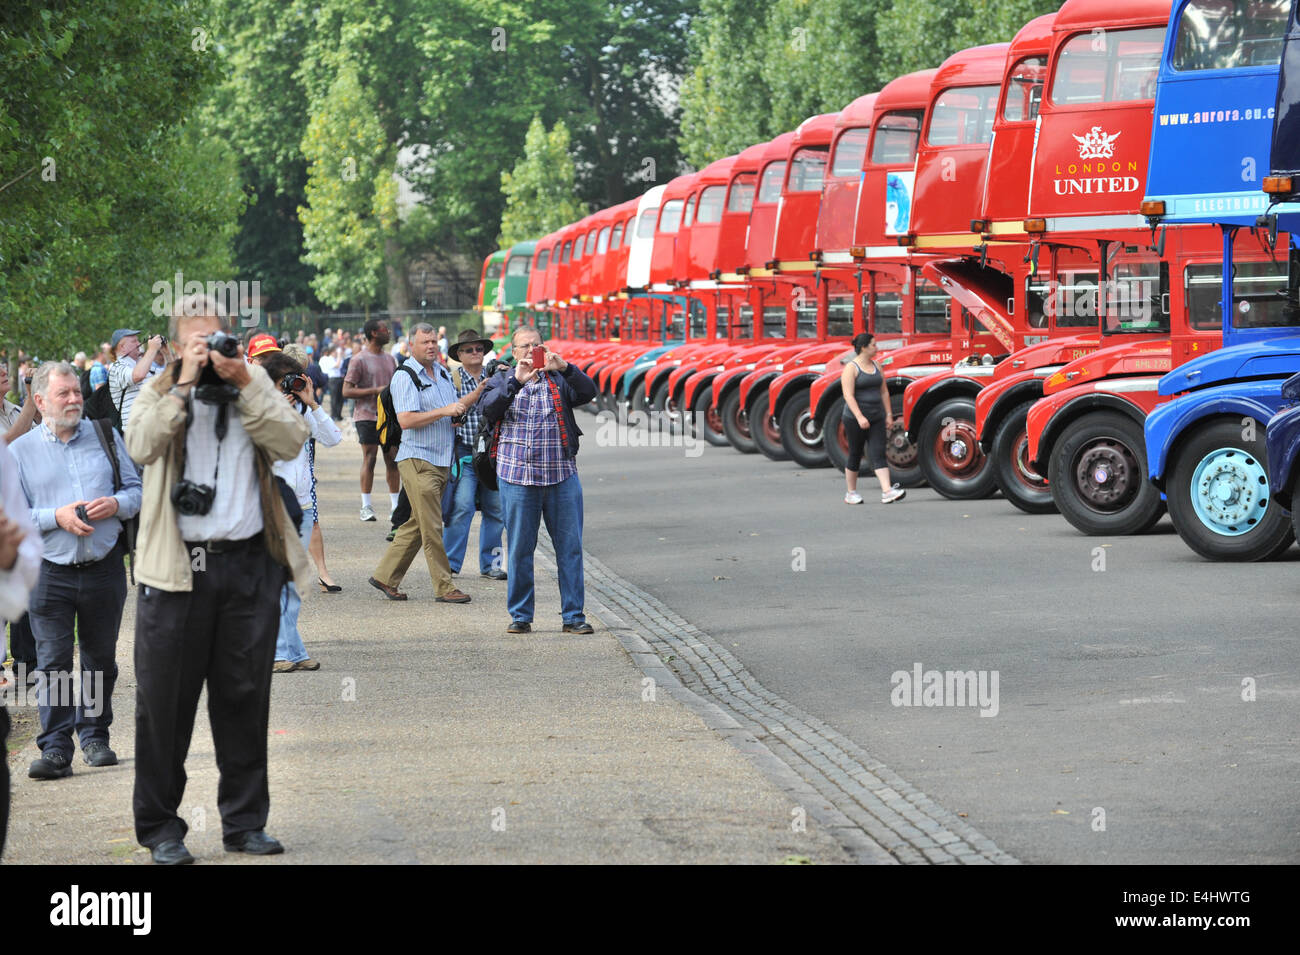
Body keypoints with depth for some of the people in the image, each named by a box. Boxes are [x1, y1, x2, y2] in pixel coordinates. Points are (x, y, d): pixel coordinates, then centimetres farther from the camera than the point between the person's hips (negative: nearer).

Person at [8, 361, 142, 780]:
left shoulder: (106, 437, 9)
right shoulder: (20, 451, 3)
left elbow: (137, 489, 11)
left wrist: (117, 504, -10)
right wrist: (57, 517, -16)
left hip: (105, 568, 2)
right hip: (50, 572, -2)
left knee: (100, 658, 11)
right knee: (52, 662, -7)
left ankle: (94, 736, 26)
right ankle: (55, 749, -5)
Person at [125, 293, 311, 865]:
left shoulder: (256, 387, 13)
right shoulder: (159, 394, 8)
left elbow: (292, 442, -4)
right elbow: (141, 446, -12)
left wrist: (244, 383, -9)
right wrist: (185, 383, -13)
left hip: (249, 563, 2)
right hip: (176, 566, -2)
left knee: (244, 699, 8)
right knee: (165, 700, 0)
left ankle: (245, 822, 18)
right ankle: (160, 828, 9)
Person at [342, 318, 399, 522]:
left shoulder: (389, 359, 16)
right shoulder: (359, 360, -6)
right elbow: (347, 391, -11)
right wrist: (376, 390, -17)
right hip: (367, 416, -6)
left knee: (393, 459, 3)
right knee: (369, 459, -4)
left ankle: (394, 504, 10)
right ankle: (366, 506, 2)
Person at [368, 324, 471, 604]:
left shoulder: (442, 372, 16)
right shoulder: (405, 377, -9)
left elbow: (453, 407, 30)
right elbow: (406, 420, -20)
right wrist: (444, 411, -21)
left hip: (442, 461, 8)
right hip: (418, 460, -8)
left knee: (417, 525, 11)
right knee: (431, 528, -6)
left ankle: (385, 576, 19)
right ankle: (444, 587, -2)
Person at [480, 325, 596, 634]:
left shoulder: (559, 379, 10)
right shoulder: (502, 381, 9)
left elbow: (588, 392, -8)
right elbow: (488, 409, -10)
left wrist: (565, 368, -23)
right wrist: (516, 381, -22)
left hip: (562, 476, 1)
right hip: (517, 476, -1)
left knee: (570, 547, 1)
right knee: (519, 548, 3)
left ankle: (574, 615, 7)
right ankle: (520, 615, 13)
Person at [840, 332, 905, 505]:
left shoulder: (876, 366, 11)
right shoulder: (851, 368, -10)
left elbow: (884, 392, 16)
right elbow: (848, 395, -18)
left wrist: (889, 415, 11)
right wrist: (860, 417, -26)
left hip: (876, 418, 5)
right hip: (855, 419, -5)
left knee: (878, 454, -6)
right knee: (855, 456, 5)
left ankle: (887, 492, -18)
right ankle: (850, 493, 19)